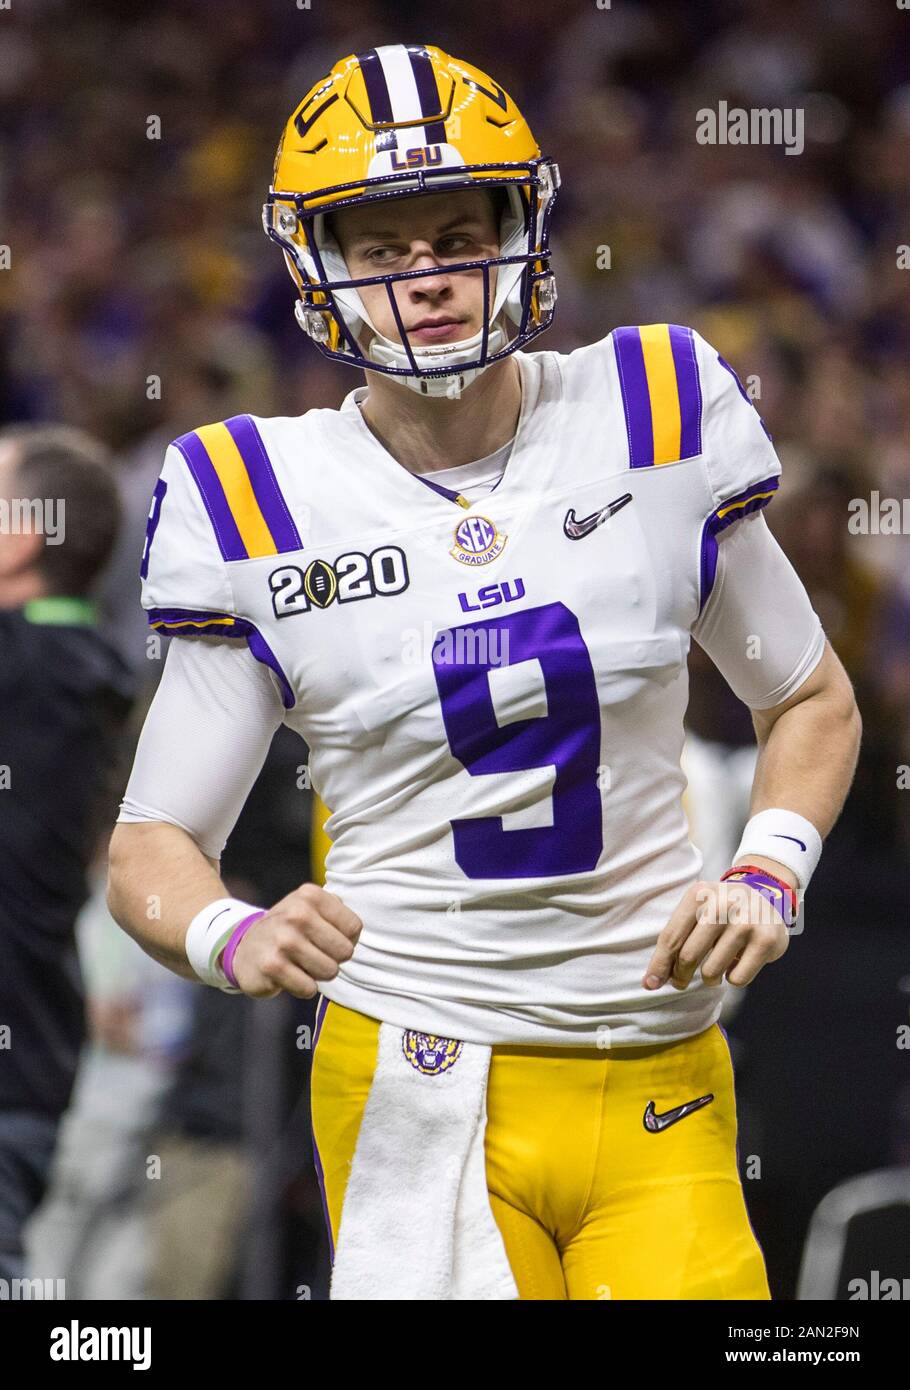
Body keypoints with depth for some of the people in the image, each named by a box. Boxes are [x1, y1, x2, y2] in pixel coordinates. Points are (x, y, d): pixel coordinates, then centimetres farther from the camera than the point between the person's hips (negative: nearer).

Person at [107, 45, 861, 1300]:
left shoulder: (656, 419, 2)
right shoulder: (262, 505, -2)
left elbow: (811, 702, 16)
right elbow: (152, 847, 4)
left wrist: (768, 878, -1)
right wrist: (237, 940, -17)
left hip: (661, 1093, 2)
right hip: (420, 1091, -1)